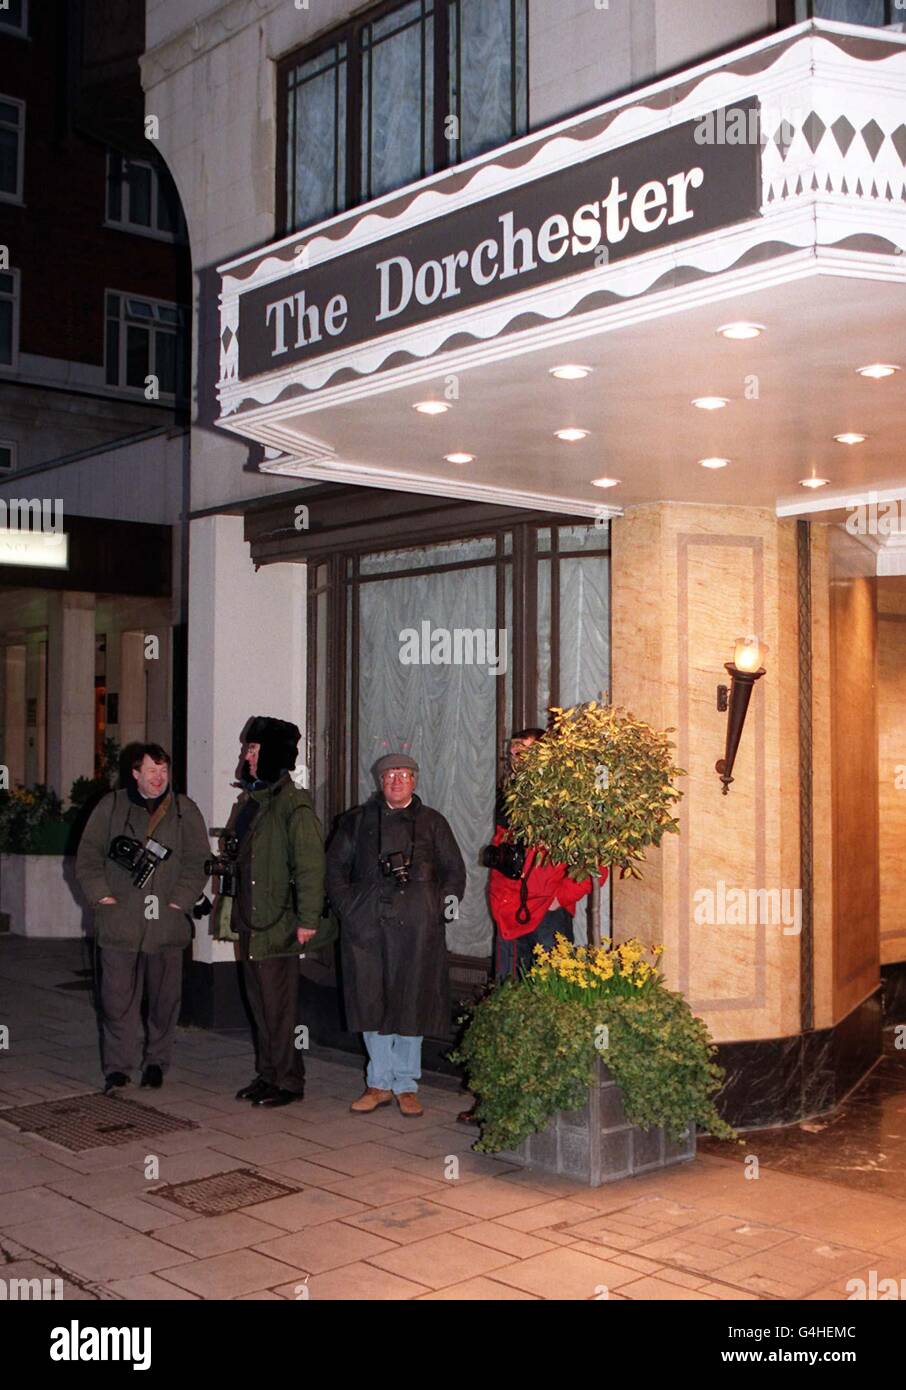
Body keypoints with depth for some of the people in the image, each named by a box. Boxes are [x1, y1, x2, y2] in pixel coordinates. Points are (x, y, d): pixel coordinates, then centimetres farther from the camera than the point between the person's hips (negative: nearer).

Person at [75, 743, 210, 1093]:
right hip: (119, 922, -1)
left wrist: (181, 899, -5)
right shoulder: (111, 806, 8)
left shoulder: (185, 810, 8)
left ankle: (157, 1061, 20)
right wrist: (101, 894, -4)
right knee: (118, 996, -1)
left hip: (167, 921, 1)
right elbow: (88, 855, 7)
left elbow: (198, 860, 5)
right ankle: (117, 1067, 8)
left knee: (164, 997, 6)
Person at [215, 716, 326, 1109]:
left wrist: (308, 918, -20)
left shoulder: (293, 804, -13)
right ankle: (268, 1074, 24)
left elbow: (309, 865, -17)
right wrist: (232, 909, 18)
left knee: (278, 1005, -2)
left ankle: (288, 1080, 8)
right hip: (249, 921, 9)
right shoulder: (249, 801, 14)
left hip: (277, 924, -8)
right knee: (259, 1002, 14)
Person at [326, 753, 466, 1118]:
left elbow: (454, 872, 12)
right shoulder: (357, 821, 13)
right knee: (371, 1002, 2)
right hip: (367, 927, 1)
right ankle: (380, 1083, 14)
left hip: (417, 927, -1)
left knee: (412, 1003, 0)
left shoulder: (432, 822, 12)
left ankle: (406, 1085, 12)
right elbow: (335, 866, 14)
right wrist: (347, 908, 3)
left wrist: (438, 910, 0)